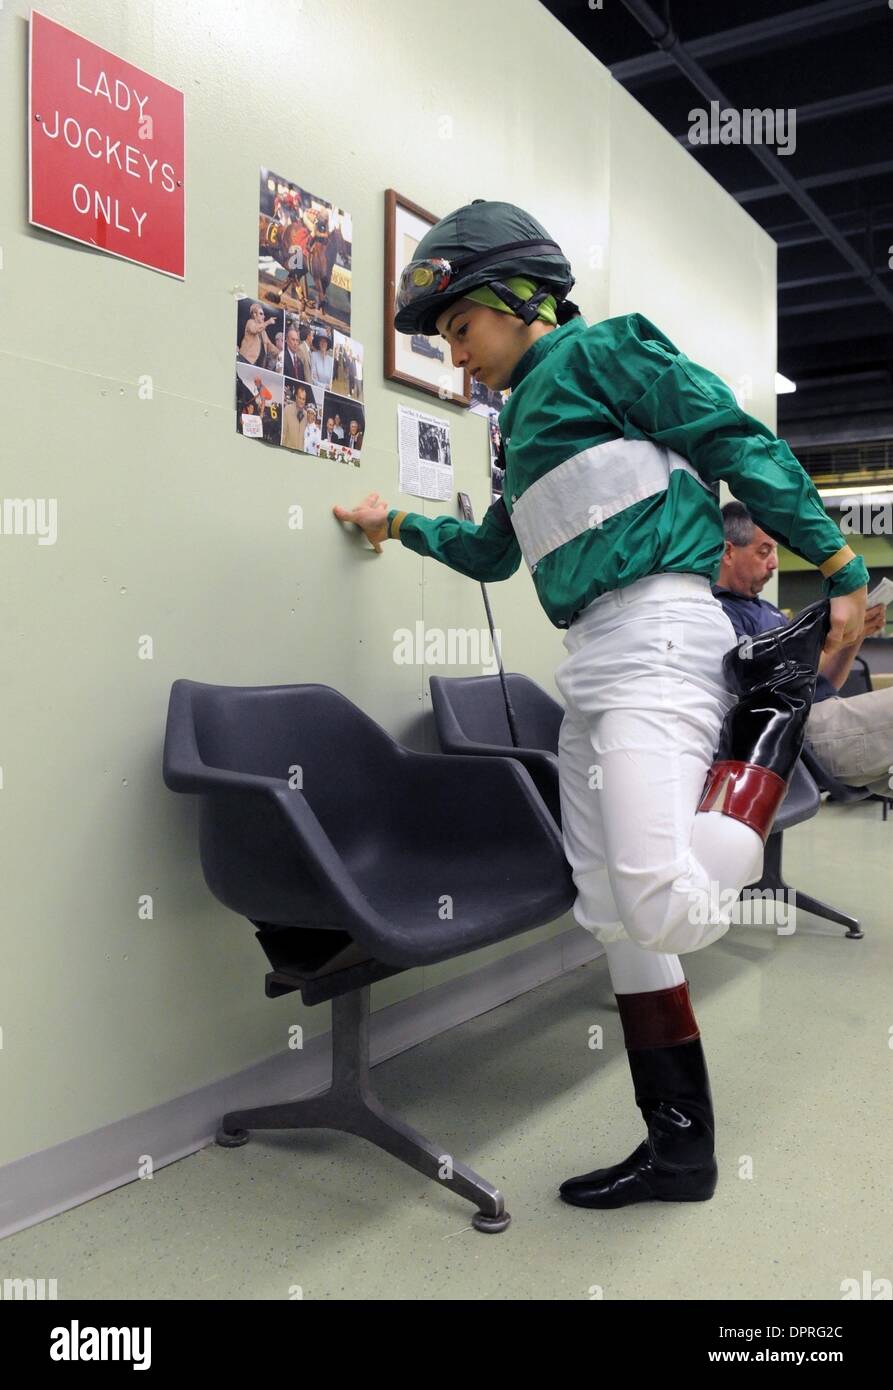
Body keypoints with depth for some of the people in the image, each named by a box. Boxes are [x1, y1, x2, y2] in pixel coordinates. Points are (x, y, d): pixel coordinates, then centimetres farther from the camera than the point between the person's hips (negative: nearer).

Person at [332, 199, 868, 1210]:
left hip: (654, 632, -9)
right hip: (591, 668, 9)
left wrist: (841, 570, -9)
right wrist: (401, 528, 41)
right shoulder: (523, 418, 27)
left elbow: (741, 446, -5)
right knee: (617, 918, 6)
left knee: (670, 908, -23)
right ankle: (680, 1147, 17)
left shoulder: (602, 350, 2)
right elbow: (495, 551, 40)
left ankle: (771, 712, 1)